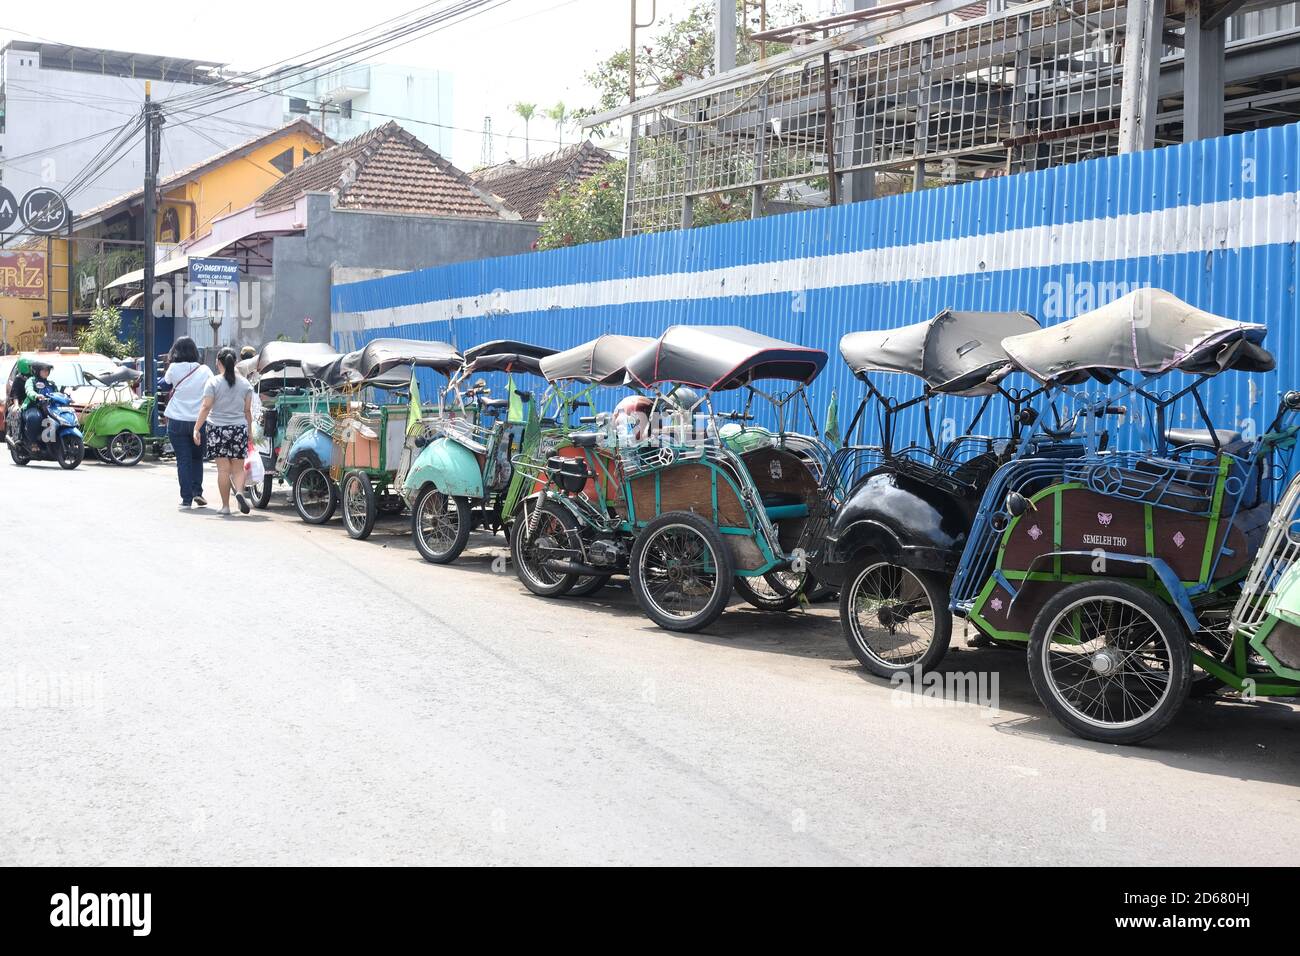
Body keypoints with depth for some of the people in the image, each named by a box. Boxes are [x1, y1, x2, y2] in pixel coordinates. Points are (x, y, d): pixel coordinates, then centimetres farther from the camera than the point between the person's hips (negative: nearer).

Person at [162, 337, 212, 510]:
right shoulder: (204, 370, -3)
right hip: (199, 421, 1)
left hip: (177, 422, -1)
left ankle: (186, 498, 0)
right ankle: (197, 491, 7)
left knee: (183, 460, 3)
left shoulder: (174, 368, -6)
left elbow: (164, 384, 12)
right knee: (197, 457, 18)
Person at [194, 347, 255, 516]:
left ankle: (225, 505, 3)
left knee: (223, 468, 1)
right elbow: (247, 410, 8)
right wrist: (250, 431, 17)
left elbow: (206, 407, -8)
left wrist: (197, 428, -5)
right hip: (240, 428, 2)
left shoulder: (213, 382, -4)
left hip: (218, 428, -2)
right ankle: (239, 491, -20)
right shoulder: (245, 383, 6)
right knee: (238, 468, 7)